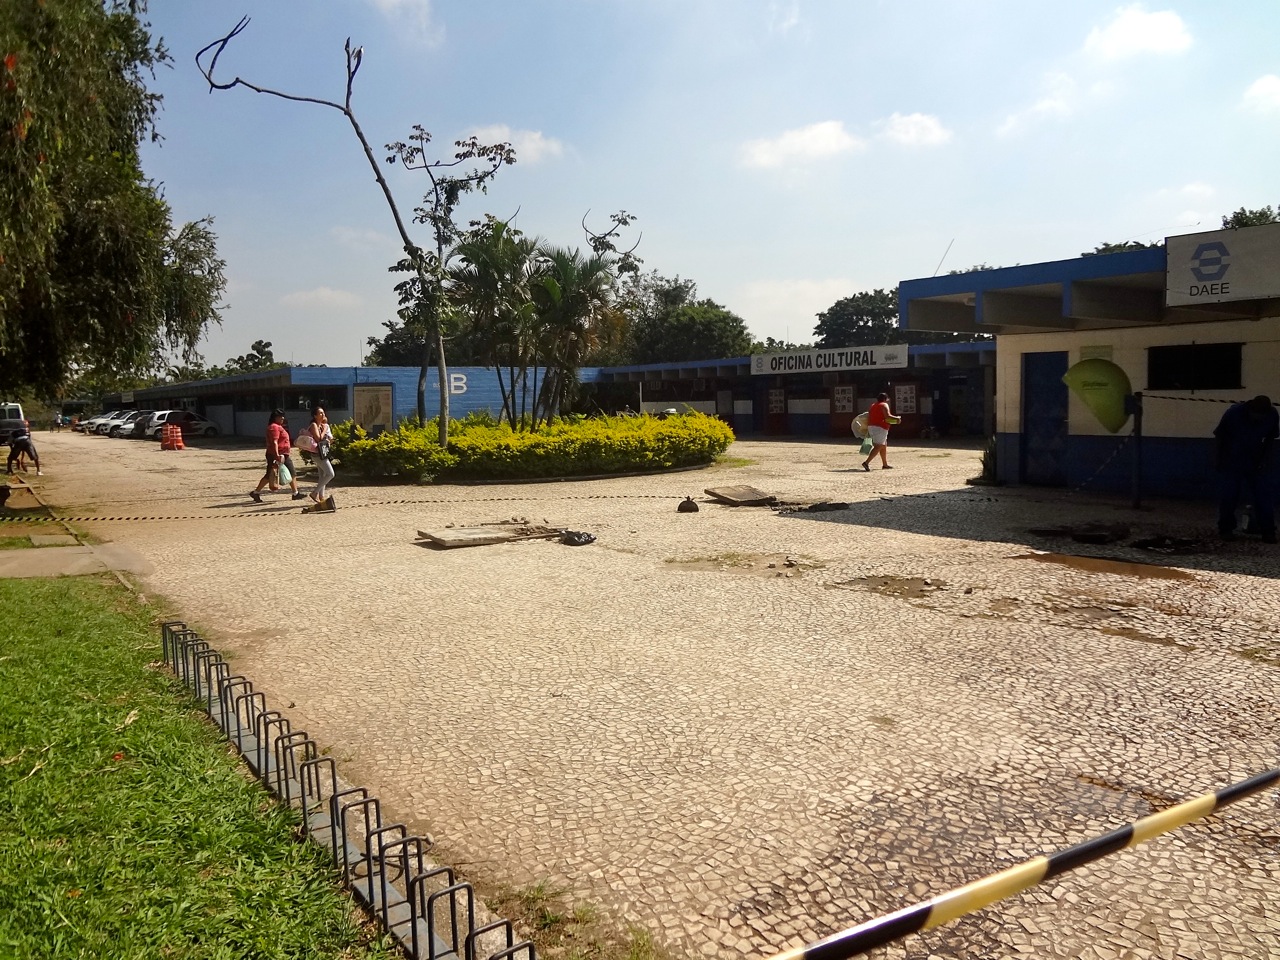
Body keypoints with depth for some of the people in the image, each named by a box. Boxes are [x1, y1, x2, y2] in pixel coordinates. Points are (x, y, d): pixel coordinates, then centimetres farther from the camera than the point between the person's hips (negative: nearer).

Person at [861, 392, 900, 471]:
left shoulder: (873, 405, 19)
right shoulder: (884, 405, -4)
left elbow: (868, 417, 15)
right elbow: (887, 416, -18)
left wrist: (868, 429, 16)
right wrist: (896, 418, -3)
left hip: (871, 427, 9)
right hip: (879, 428, -9)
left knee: (884, 446, 19)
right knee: (878, 447, -12)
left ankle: (885, 465, 23)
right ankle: (866, 462, -25)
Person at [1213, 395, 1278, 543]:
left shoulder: (1273, 415, -15)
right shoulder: (1233, 412, -22)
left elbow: (1270, 439, 2)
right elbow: (1219, 437, -10)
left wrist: (1264, 460, -4)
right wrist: (1221, 461, -6)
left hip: (1256, 462, 2)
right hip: (1231, 462, -2)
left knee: (1265, 495, -3)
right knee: (1227, 496, -2)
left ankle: (1268, 531, 5)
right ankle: (1226, 529, 14)